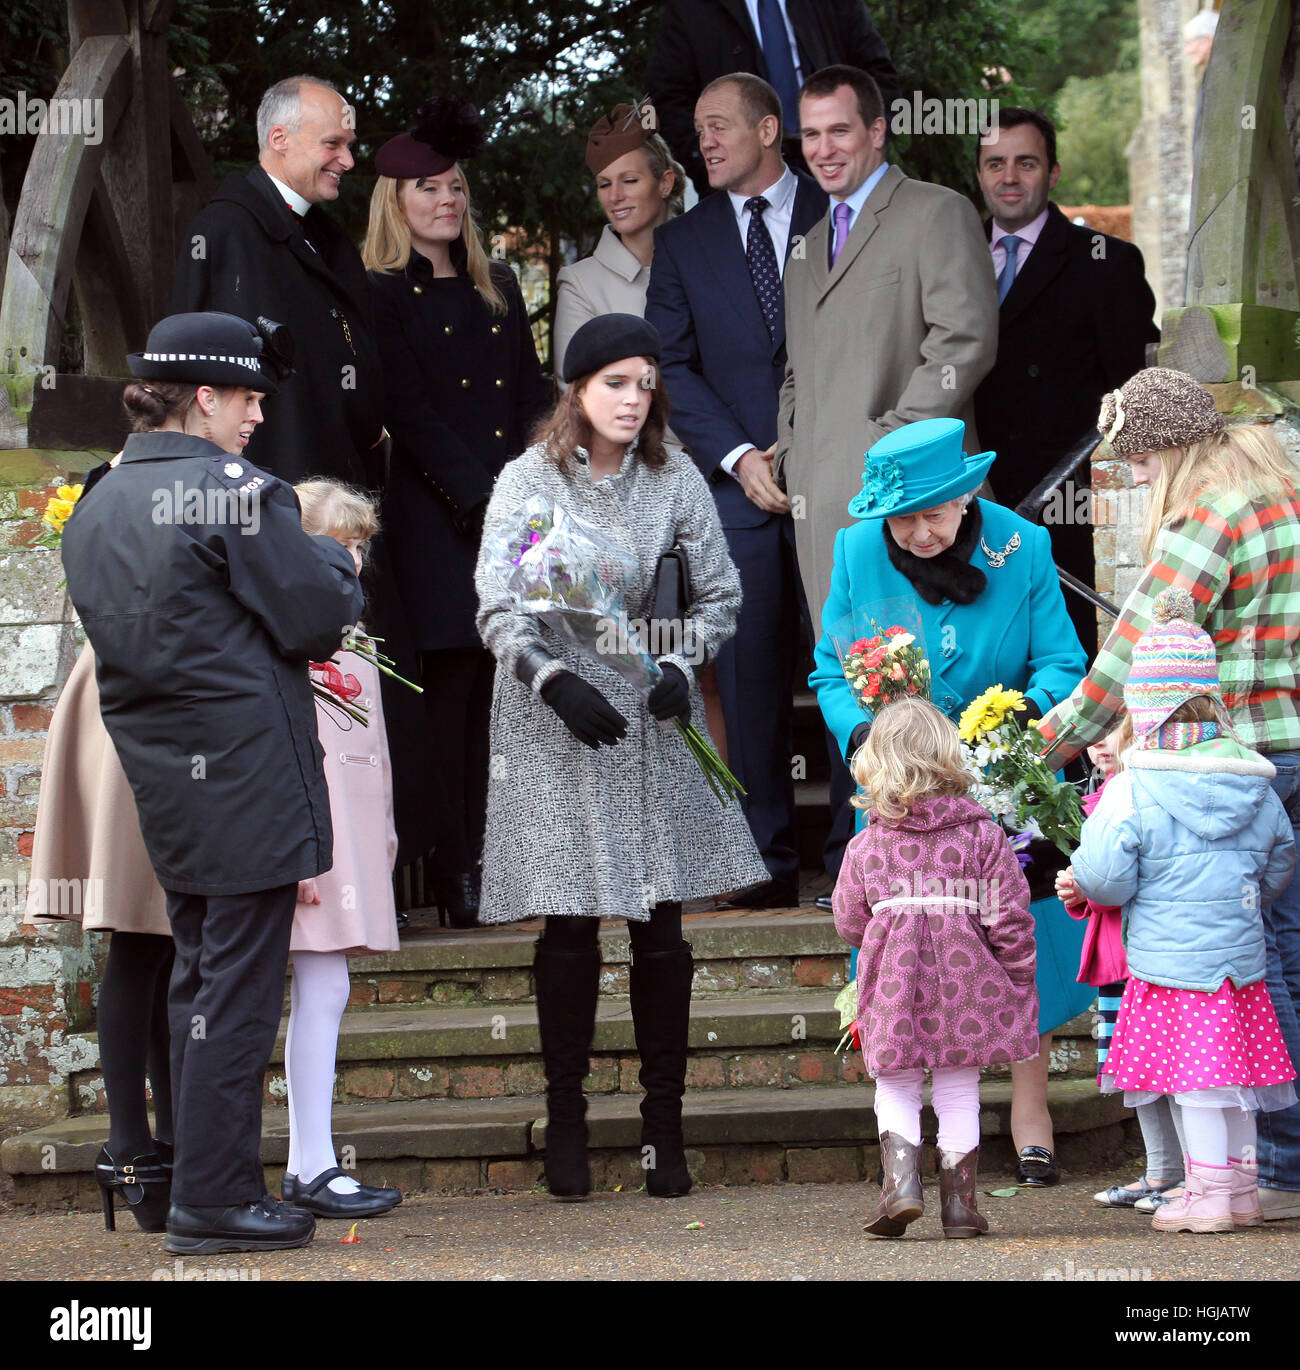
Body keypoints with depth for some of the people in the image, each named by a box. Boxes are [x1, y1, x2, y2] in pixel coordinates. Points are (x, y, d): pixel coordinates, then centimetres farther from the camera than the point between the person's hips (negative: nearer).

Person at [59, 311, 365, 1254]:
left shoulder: (97, 507, 10)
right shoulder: (238, 493, -15)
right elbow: (319, 617, -14)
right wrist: (334, 565, 8)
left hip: (162, 778, 8)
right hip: (247, 771, -8)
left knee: (199, 977, 16)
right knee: (240, 984, -3)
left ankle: (205, 1186, 20)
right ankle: (214, 1201, -2)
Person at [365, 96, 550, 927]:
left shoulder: (498, 287, 19)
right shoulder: (383, 295, 2)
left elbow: (532, 395, 16)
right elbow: (410, 415, -6)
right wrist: (484, 499, -13)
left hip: (517, 510, 5)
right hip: (437, 518, -4)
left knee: (504, 694, 0)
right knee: (450, 694, -6)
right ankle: (457, 876, -4)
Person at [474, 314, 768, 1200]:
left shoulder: (676, 480, 4)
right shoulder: (528, 481, -2)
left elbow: (721, 596, 8)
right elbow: (497, 609, -6)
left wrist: (683, 665, -9)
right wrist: (555, 680, -21)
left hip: (650, 714, 2)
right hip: (554, 715, -2)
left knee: (660, 924, 0)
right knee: (569, 926, 0)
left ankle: (665, 1120, 9)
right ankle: (566, 1120, 11)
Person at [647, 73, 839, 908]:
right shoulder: (683, 243, 13)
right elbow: (672, 366, 7)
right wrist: (738, 457, -7)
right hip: (737, 488, 2)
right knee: (749, 681, -1)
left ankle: (858, 856, 4)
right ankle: (770, 863, 4)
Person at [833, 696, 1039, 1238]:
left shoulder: (866, 846, 0)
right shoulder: (983, 834, -2)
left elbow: (848, 922, 8)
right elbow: (1009, 918, -4)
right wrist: (1020, 980, 7)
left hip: (893, 985, 0)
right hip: (966, 984, 0)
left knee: (896, 1088, 12)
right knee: (958, 1092, 10)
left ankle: (900, 1179, -8)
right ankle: (959, 1202, 10)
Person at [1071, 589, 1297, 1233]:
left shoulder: (1132, 791, -13)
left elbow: (1104, 879, -14)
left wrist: (1081, 877, 9)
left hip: (1169, 960, -6)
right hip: (1241, 955, 6)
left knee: (1194, 1078, 0)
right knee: (1231, 1074, 13)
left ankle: (1210, 1196, 4)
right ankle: (1242, 1190, 21)